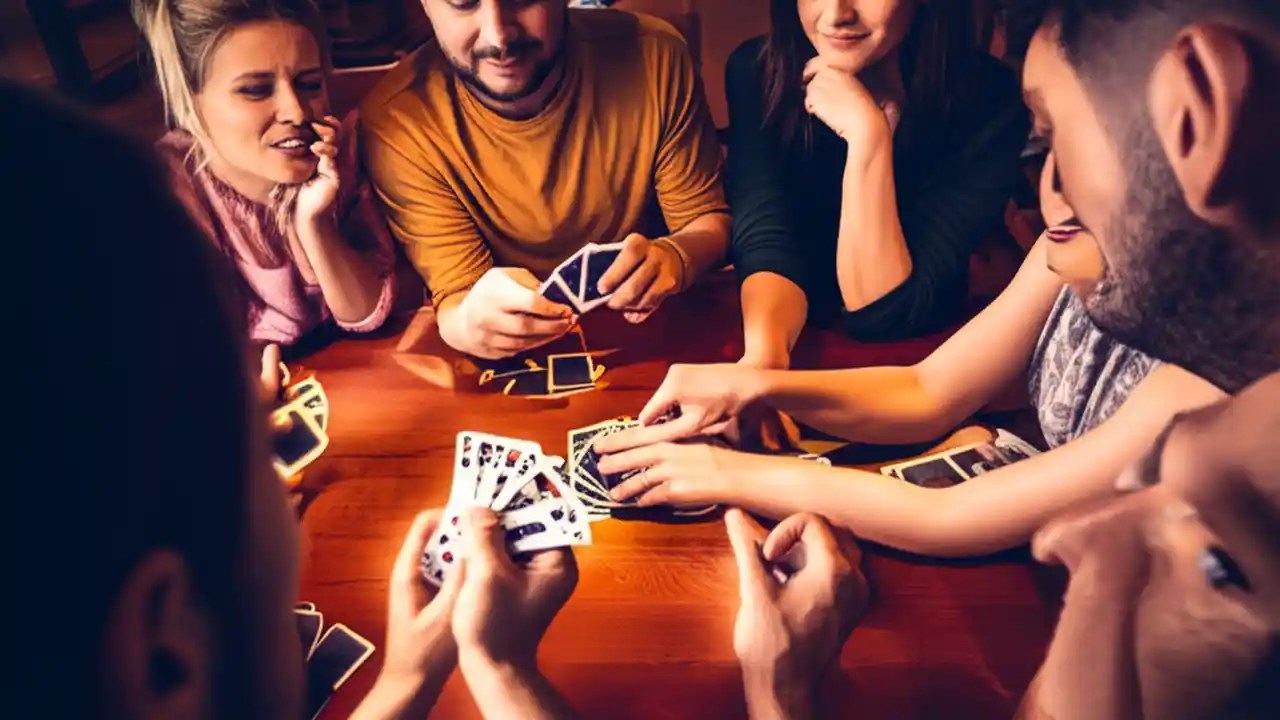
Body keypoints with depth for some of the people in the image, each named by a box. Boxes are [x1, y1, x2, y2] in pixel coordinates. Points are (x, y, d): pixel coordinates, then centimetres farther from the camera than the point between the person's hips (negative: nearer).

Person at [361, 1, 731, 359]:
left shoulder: (654, 55, -15)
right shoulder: (394, 121, -17)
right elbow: (456, 297, -14)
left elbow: (711, 222, -6)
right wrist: (466, 324, -39)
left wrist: (675, 256, -30)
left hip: (659, 338, 1)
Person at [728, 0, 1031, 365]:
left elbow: (883, 313, -21)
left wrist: (867, 135, -29)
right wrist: (764, 355, -40)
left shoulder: (989, 105, -18)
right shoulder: (756, 70, -12)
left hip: (917, 360, 1)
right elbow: (767, 243, -20)